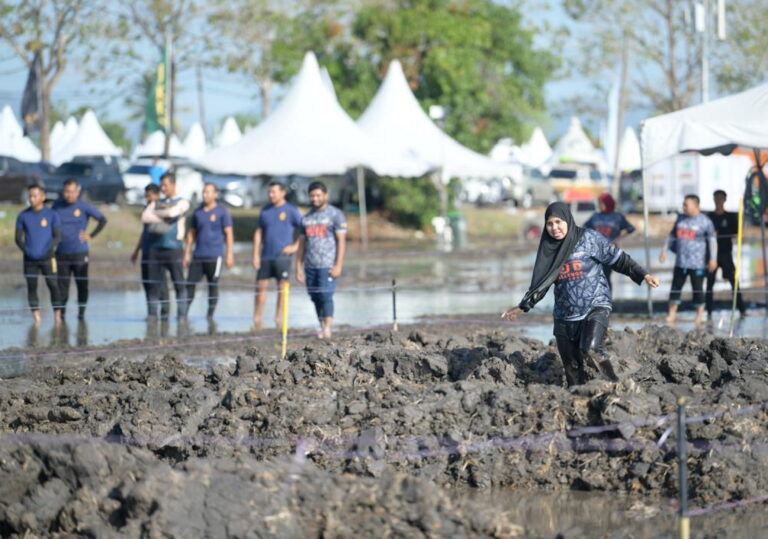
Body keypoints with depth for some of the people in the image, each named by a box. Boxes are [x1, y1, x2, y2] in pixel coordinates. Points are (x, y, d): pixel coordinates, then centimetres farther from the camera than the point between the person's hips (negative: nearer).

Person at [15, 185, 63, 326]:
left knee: (53, 285, -6)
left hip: (47, 258, -2)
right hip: (30, 259, 2)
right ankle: (36, 318, 7)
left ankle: (57, 315, 1)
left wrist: (50, 250, -13)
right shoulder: (23, 216, 6)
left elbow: (57, 236, 1)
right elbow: (18, 238, 8)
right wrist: (26, 250, -7)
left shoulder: (52, 215, 1)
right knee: (31, 287, 2)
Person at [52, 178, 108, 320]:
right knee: (61, 285, 1)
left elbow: (103, 220, 0)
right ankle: (61, 312, 6)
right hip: (62, 253, 2)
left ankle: (81, 312, 13)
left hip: (80, 253, -2)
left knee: (82, 285, 3)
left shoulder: (84, 207, -3)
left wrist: (91, 236, -4)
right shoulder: (57, 206, 5)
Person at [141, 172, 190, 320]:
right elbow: (145, 217, 0)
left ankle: (182, 314, -3)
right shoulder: (156, 203, 18)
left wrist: (156, 213, 1)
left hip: (174, 248, -4)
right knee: (153, 283, 1)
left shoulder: (182, 203, 7)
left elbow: (173, 212, -15)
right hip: (156, 248, 4)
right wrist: (164, 217, -8)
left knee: (179, 283, -4)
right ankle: (152, 313, 4)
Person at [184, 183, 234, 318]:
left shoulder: (222, 212, -1)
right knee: (190, 283, -2)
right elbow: (191, 233, 17)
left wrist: (230, 254, -9)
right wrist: (187, 254, 12)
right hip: (198, 255, 4)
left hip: (214, 256, -4)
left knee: (213, 286, 1)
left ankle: (210, 315, 8)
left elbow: (229, 234, -3)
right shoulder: (198, 212, 12)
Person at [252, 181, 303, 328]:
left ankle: (279, 318, 5)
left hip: (282, 256, -4)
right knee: (261, 285, 3)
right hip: (266, 256, 4)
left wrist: (295, 246, -10)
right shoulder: (265, 211, 12)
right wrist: (256, 254, 6)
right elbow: (258, 233, 13)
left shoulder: (291, 210, -2)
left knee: (282, 287, 0)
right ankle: (257, 319, 8)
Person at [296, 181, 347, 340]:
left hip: (328, 265, -5)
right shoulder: (306, 218, 18)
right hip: (310, 266, 5)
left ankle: (327, 329, -13)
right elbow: (302, 243, 18)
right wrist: (298, 267, 10)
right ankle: (322, 327, 9)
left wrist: (338, 265, -11)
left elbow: (341, 240, -3)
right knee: (315, 297, 4)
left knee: (326, 295, -13)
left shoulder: (335, 214, 3)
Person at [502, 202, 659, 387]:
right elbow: (540, 282, 19)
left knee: (591, 350, -28)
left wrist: (643, 275, -9)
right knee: (572, 367, 2)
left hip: (595, 307, -5)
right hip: (564, 316, 5)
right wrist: (523, 307, 20)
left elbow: (619, 259, -2)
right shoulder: (548, 248, 8)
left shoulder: (589, 238, -5)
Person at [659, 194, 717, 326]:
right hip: (680, 262, 5)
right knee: (676, 287, 5)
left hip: (697, 263, -5)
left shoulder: (705, 221, -4)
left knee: (697, 288, -1)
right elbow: (672, 236, 20)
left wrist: (712, 258, -8)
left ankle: (699, 314, 10)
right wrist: (664, 250, 14)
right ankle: (672, 313, 13)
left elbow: (712, 240, -3)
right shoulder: (680, 219, 11)